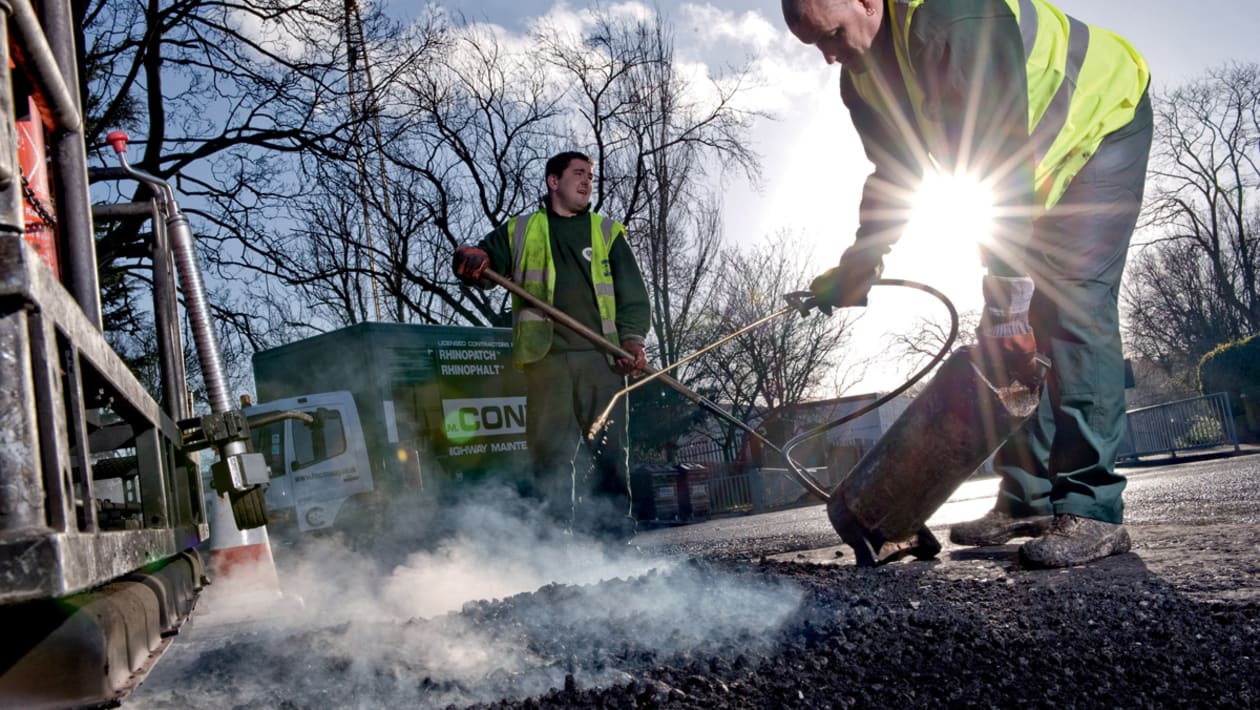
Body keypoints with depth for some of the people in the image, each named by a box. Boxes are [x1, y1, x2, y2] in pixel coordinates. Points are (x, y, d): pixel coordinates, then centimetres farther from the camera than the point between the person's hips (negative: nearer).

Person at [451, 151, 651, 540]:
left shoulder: (608, 232, 22)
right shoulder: (520, 231, 21)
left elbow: (632, 293, 14)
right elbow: (482, 259, 21)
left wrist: (633, 337, -4)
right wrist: (472, 259, -6)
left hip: (602, 353, 1)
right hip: (546, 355, -1)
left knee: (610, 446, -4)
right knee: (550, 449, -6)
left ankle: (615, 526, 1)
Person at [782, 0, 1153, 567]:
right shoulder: (862, 78, -8)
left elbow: (1007, 163, -38)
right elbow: (890, 178, 4)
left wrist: (1008, 304, -37)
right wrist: (854, 270, -3)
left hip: (1104, 126, -8)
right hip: (1037, 168, 8)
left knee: (1072, 303, -21)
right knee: (1004, 337, -1)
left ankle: (1092, 511, -21)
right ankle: (1028, 500, 3)